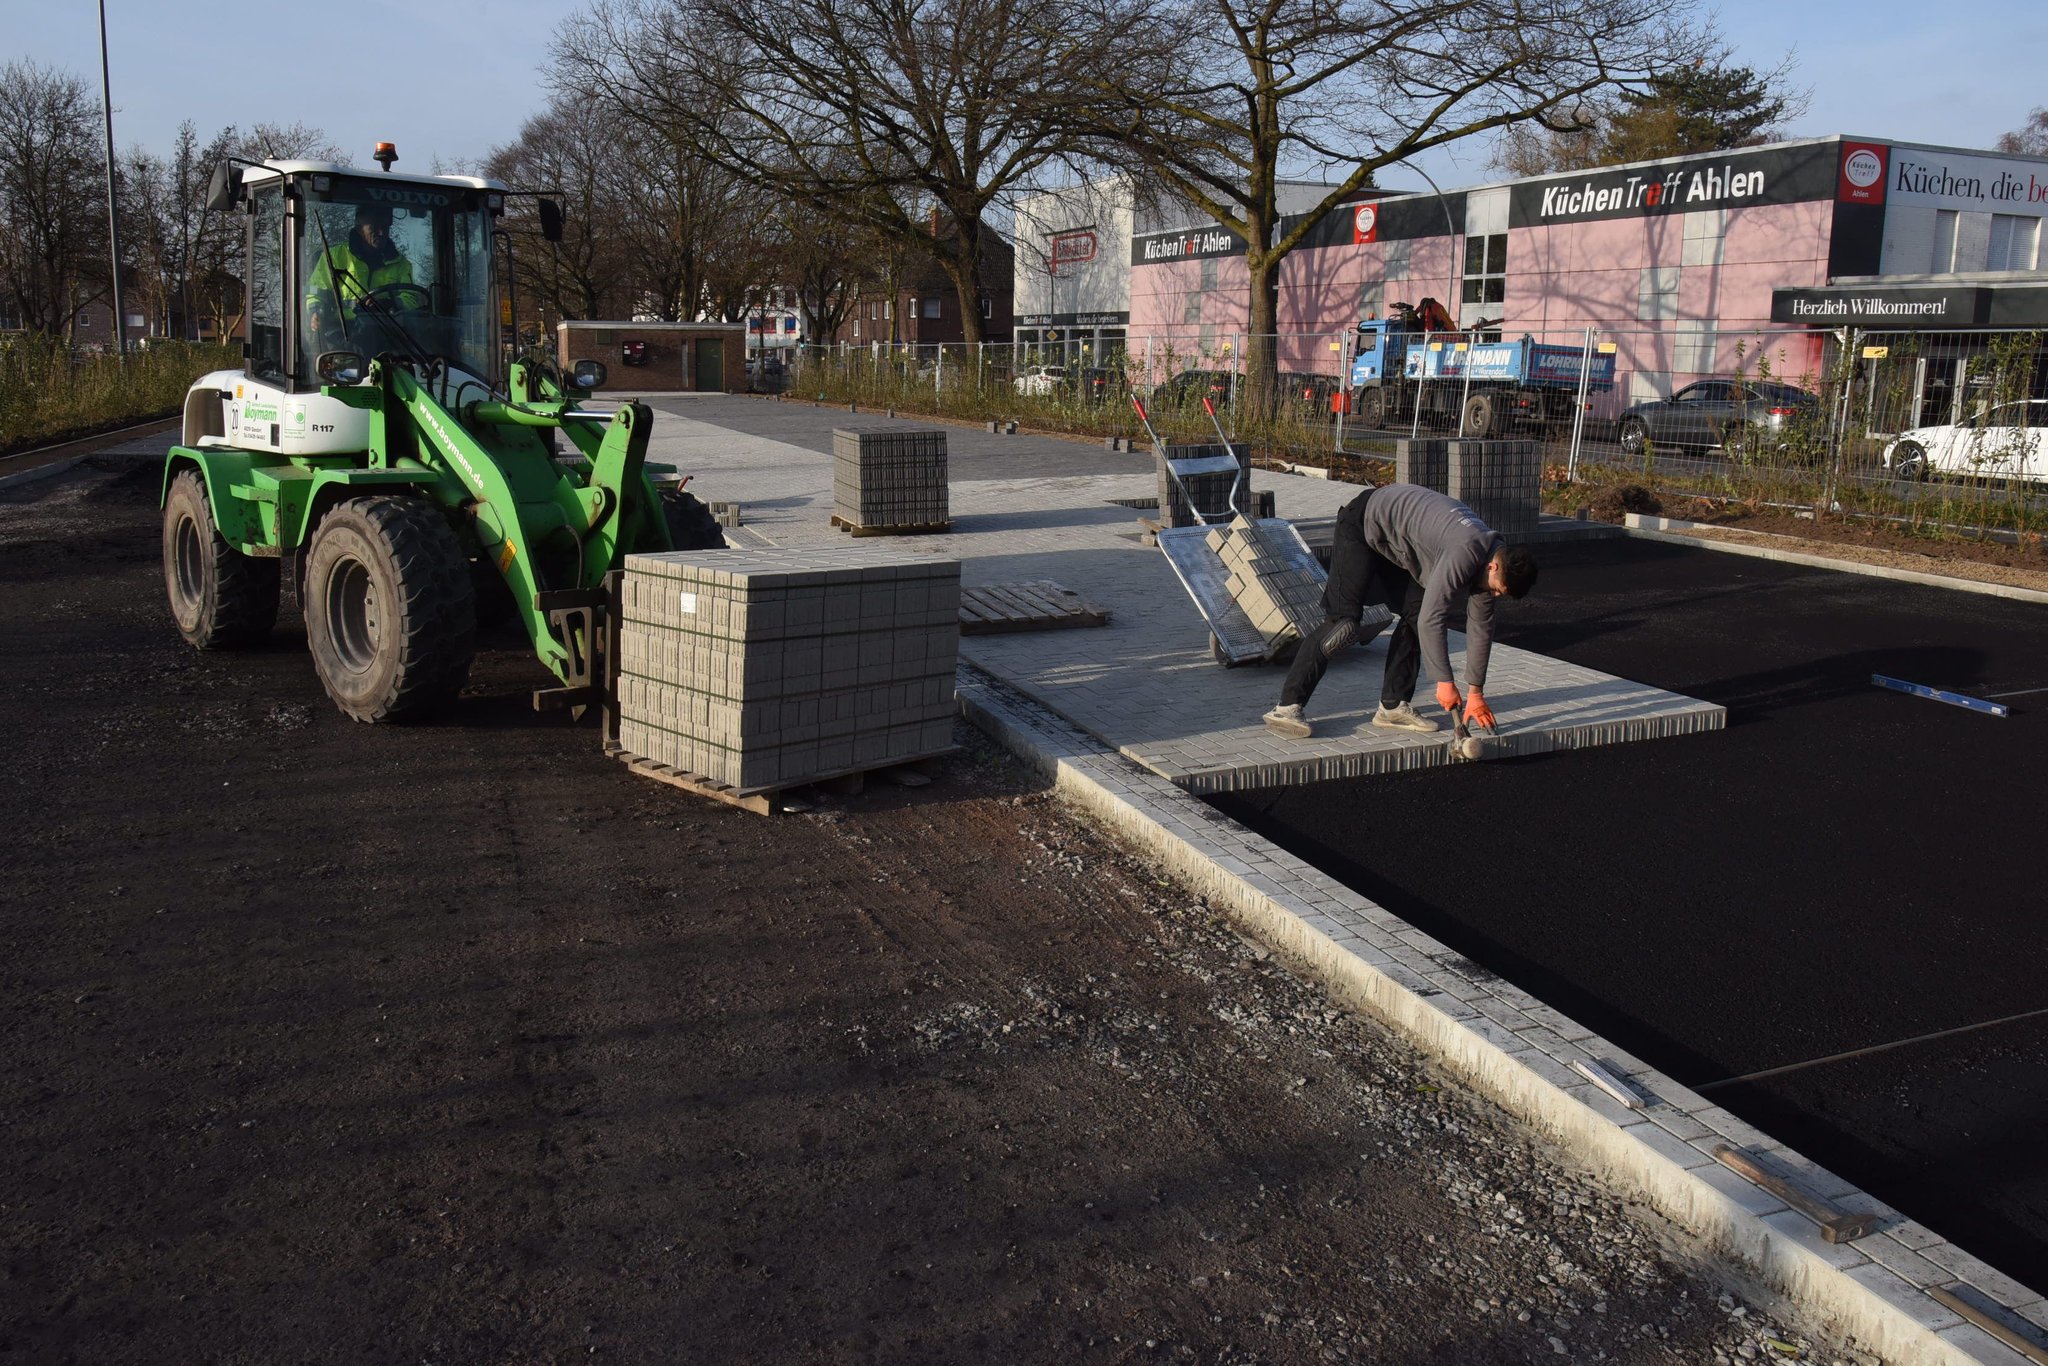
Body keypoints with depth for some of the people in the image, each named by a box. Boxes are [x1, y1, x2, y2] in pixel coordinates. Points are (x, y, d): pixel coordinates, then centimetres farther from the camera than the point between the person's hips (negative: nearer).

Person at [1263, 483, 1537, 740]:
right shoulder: (1465, 554, -32)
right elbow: (1431, 620, -31)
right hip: (1363, 527, -9)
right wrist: (1444, 681, -22)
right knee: (1344, 621, -17)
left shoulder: (1491, 555, -3)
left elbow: (1480, 625, 5)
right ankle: (1287, 708, -19)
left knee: (1414, 614, -1)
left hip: (1395, 546, 9)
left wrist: (1476, 693, 6)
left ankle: (1392, 706, 6)